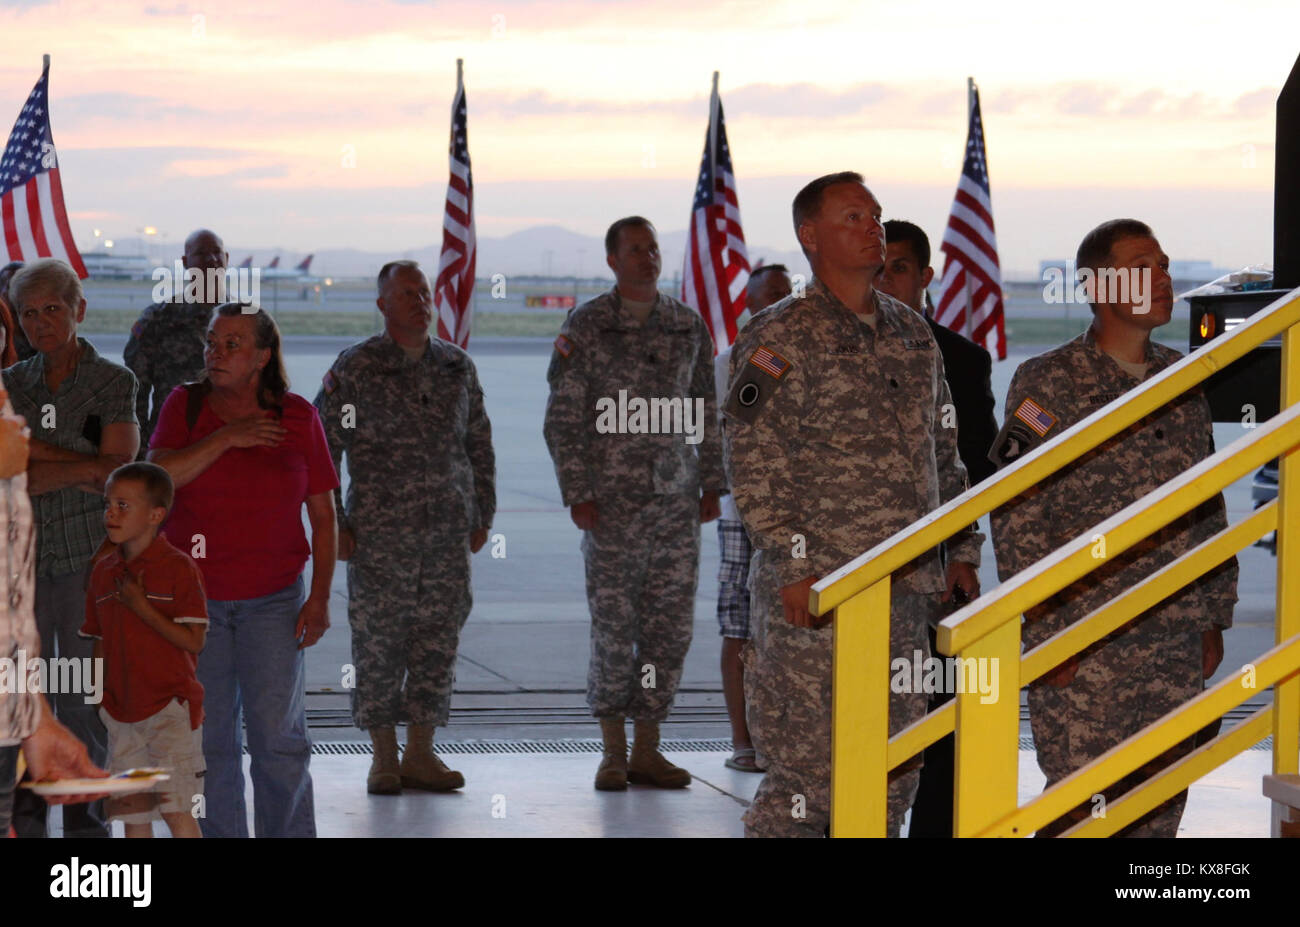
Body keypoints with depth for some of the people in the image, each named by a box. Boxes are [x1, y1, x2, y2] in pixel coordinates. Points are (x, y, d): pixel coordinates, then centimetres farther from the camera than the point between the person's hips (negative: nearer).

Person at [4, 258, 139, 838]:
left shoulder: (113, 382, 1)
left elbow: (118, 468, -10)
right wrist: (79, 469, -12)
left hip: (88, 556, -2)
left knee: (84, 701, 1)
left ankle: (86, 823, 10)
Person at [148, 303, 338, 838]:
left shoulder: (298, 416, 0)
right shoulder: (185, 406, 2)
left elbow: (323, 514, 2)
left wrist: (320, 598, -4)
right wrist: (226, 438, -18)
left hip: (273, 600, -1)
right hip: (194, 596, 1)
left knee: (278, 733, -6)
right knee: (209, 737, 5)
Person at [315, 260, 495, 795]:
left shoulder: (458, 366, 10)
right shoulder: (355, 368, -3)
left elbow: (479, 445, 17)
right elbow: (321, 447, -2)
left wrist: (483, 515, 13)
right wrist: (333, 525, -7)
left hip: (448, 532, 4)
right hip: (379, 534, -4)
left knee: (438, 641, 4)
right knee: (378, 644, 0)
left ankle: (420, 754, 13)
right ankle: (384, 759, 9)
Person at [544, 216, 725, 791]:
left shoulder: (689, 326, 10)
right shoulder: (585, 328, -2)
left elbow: (707, 410, 16)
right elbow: (563, 419, -3)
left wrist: (712, 484, 10)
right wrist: (577, 494, -9)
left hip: (678, 501, 4)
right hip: (614, 502, -4)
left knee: (671, 625, 4)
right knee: (614, 627, -2)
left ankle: (647, 749, 12)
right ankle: (613, 753, 8)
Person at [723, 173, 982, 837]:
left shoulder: (913, 334, 16)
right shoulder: (779, 338, -6)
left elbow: (942, 453, 22)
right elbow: (753, 461, -12)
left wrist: (961, 551, 16)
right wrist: (792, 567, -19)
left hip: (908, 584, 7)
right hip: (818, 587, -7)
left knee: (893, 776, 10)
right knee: (809, 768, -6)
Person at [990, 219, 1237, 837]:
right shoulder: (1046, 384, -6)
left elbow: (1209, 508, 18)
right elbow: (1016, 520, -10)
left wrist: (1214, 617, 13)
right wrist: (1048, 633, -14)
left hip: (1178, 646, 6)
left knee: (1161, 811, 8)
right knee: (1082, 810, -5)